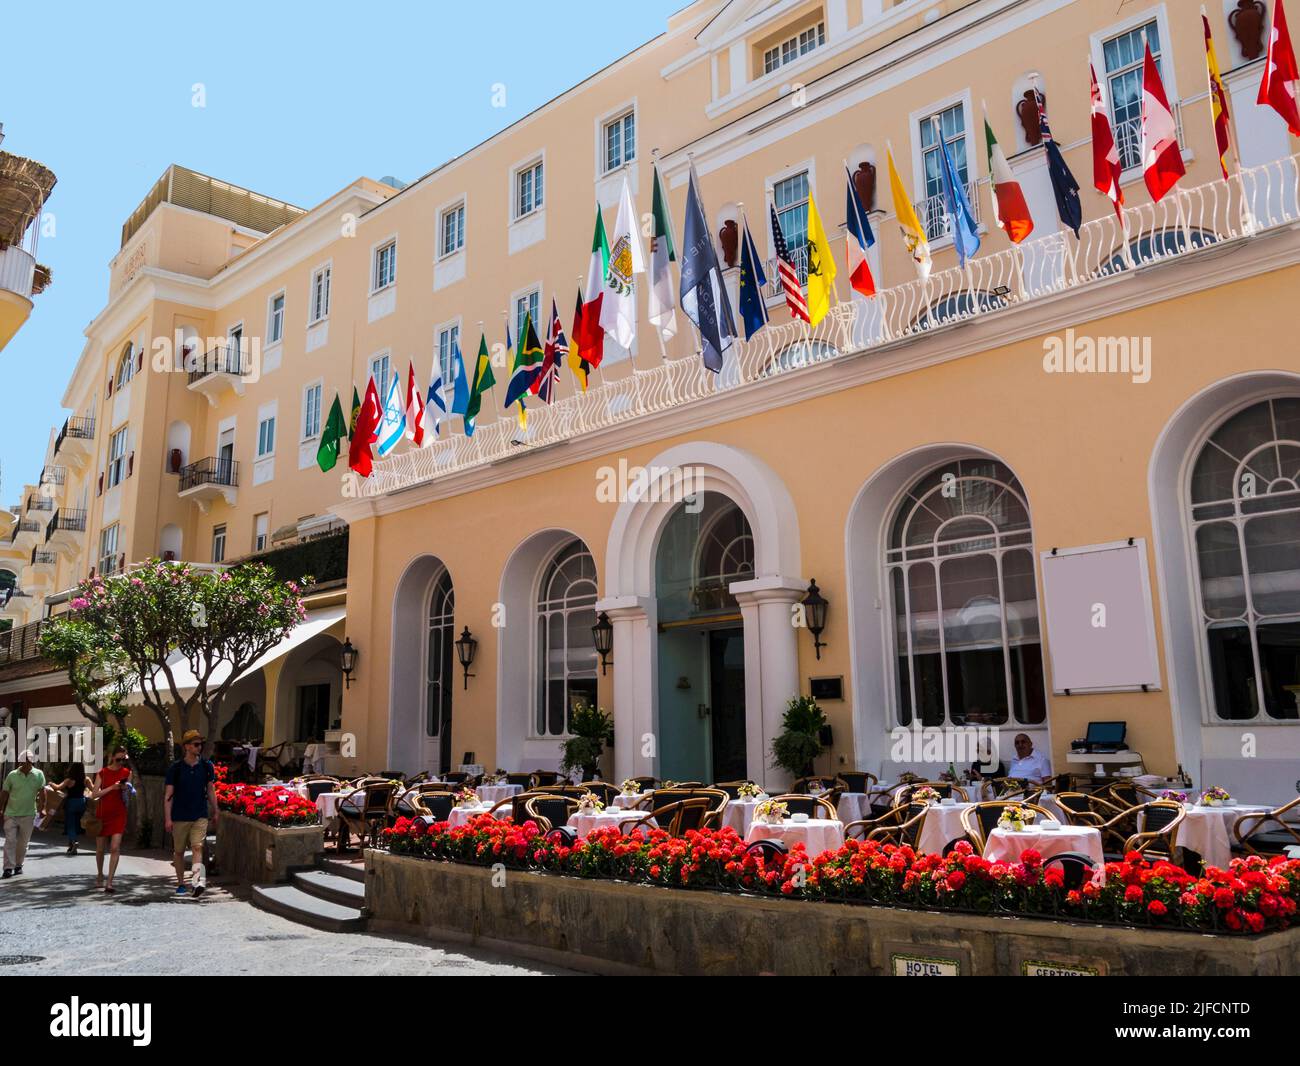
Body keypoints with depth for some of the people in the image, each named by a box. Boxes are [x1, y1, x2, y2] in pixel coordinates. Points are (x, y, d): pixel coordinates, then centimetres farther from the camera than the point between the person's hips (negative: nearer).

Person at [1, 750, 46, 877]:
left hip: (28, 814, 1)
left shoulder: (39, 775, -2)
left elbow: (42, 792, 1)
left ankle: (18, 865, 22)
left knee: (23, 842, 8)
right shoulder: (12, 775, -3)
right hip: (11, 814, -1)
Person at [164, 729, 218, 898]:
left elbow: (211, 790, 11)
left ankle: (197, 882, -23)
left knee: (197, 847, -13)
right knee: (178, 851, 10)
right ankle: (180, 884, 24)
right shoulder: (175, 768, -5)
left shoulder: (206, 766, 3)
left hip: (200, 816, 1)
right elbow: (168, 794, -5)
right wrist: (168, 819, -10)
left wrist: (215, 812, 12)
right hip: (179, 817, 0)